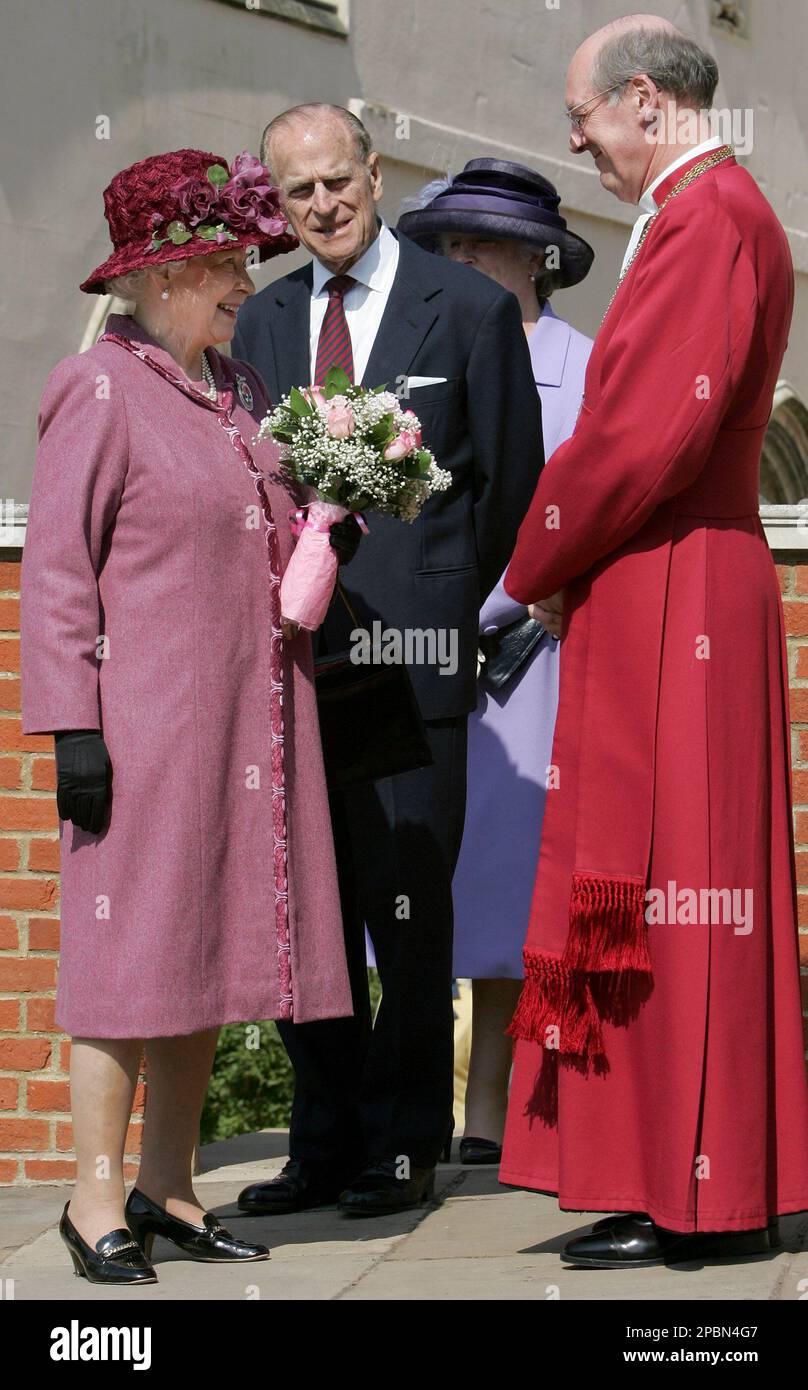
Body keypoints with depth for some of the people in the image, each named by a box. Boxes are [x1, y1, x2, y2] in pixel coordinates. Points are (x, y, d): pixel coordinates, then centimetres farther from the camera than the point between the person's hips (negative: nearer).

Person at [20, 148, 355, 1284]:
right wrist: (72, 724, -14)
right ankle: (97, 1200, 2)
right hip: (146, 723, -7)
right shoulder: (100, 390, -6)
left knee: (212, 939, 8)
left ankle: (168, 1189, 17)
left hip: (248, 721, 7)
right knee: (133, 945, -5)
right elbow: (56, 564, -8)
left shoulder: (238, 392, 16)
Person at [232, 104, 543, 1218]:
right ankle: (325, 1144, 16)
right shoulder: (263, 321, 14)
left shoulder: (471, 310, 1)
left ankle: (404, 1148, 8)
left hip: (412, 647, -4)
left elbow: (513, 481, 5)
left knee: (407, 908, -3)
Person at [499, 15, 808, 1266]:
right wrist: (565, 561, 11)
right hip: (675, 600, 10)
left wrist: (540, 564, -8)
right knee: (677, 883, 12)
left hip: (669, 602, -10)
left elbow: (654, 428, -21)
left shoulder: (705, 217, -14)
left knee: (670, 881, -6)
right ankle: (707, 1187, 17)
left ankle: (692, 1201, -2)